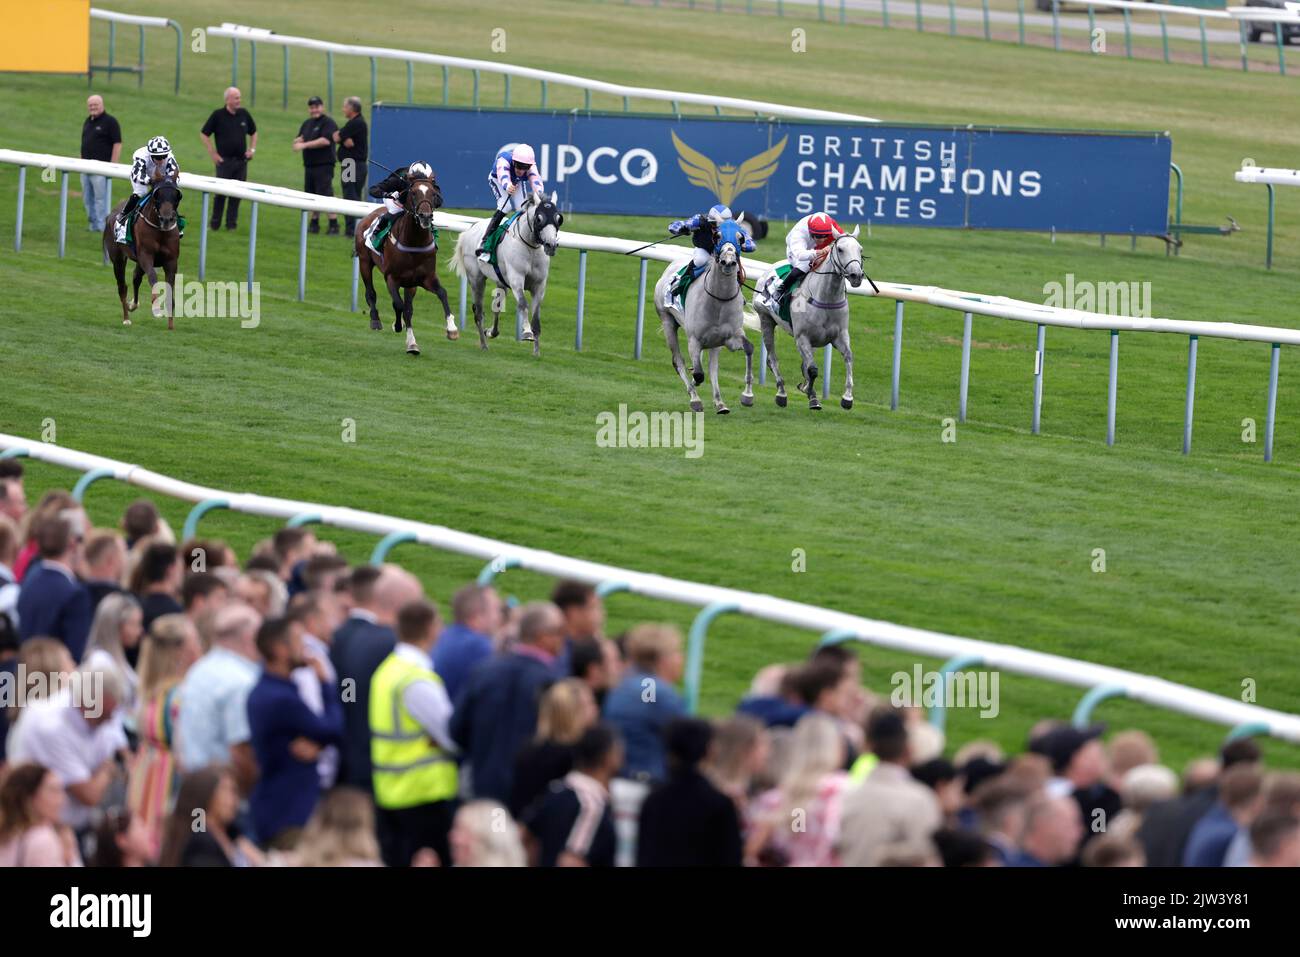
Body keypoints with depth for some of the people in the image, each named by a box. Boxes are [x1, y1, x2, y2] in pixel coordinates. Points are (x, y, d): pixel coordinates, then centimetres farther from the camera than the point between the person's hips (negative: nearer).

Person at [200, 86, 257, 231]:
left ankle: (232, 223, 13)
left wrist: (252, 149, 8)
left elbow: (253, 132, 21)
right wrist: (213, 154, -5)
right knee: (220, 193, -2)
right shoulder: (218, 115, -5)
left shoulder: (244, 114, 6)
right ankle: (214, 224, 8)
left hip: (241, 160, 4)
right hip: (225, 160, -4)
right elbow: (204, 134, 0)